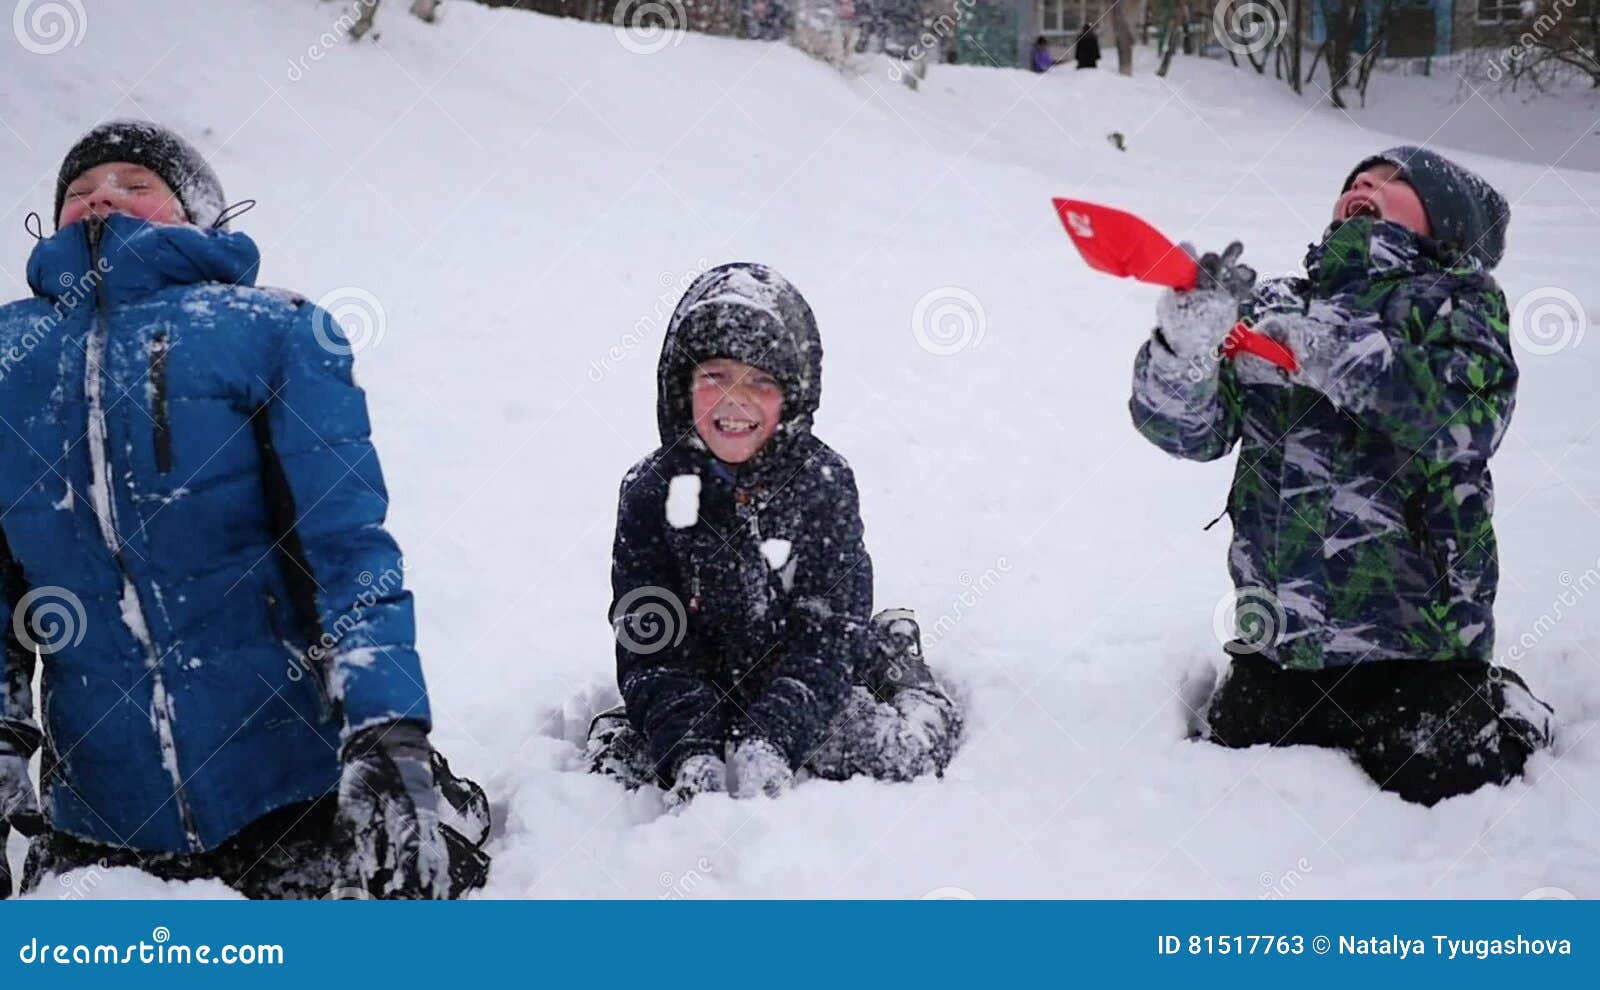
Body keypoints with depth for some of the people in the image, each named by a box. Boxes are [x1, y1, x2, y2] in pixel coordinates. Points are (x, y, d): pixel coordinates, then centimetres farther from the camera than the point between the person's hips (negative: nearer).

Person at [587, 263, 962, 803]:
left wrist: (772, 739, -32)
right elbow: (651, 646, -12)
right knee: (615, 759, -22)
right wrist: (691, 749, -29)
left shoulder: (823, 482, -12)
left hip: (812, 695, 0)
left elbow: (825, 635, -16)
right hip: (702, 693, 1)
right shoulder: (651, 491, -9)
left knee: (901, 749, -23)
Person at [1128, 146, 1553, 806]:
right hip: (1276, 651, 4)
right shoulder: (1272, 309, 11)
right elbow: (1188, 429, 0)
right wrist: (1187, 344, -20)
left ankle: (1501, 714, 26)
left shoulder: (1460, 301, 2)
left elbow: (1468, 419, -18)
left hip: (1418, 646, -3)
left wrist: (1333, 351, -26)